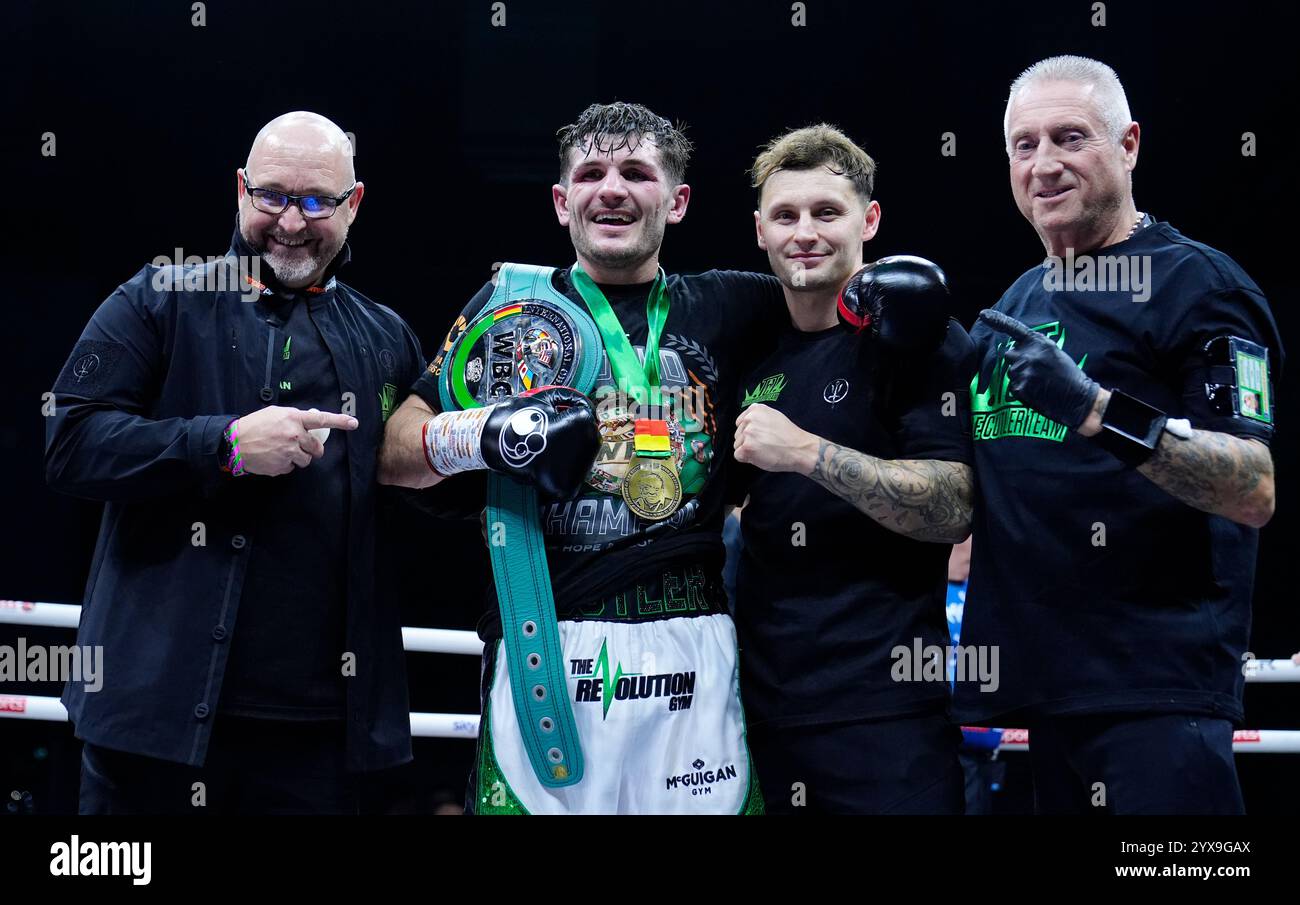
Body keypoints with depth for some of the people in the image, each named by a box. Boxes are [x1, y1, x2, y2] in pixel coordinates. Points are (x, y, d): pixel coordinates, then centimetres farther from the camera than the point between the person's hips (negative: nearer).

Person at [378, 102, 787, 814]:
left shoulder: (724, 308, 12)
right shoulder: (515, 301, 9)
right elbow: (394, 454, 8)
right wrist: (487, 435, -12)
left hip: (692, 649, 2)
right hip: (545, 645, -1)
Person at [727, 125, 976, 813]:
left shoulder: (919, 338, -6)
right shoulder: (757, 359, 13)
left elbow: (954, 511, -17)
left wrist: (808, 453, -23)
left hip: (885, 705, -5)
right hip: (764, 700, 6)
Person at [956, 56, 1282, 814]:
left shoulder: (1196, 285, -7)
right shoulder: (1011, 309, 15)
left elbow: (1256, 491, -18)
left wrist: (1098, 410, -29)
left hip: (1156, 687, -7)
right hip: (1022, 685, 7)